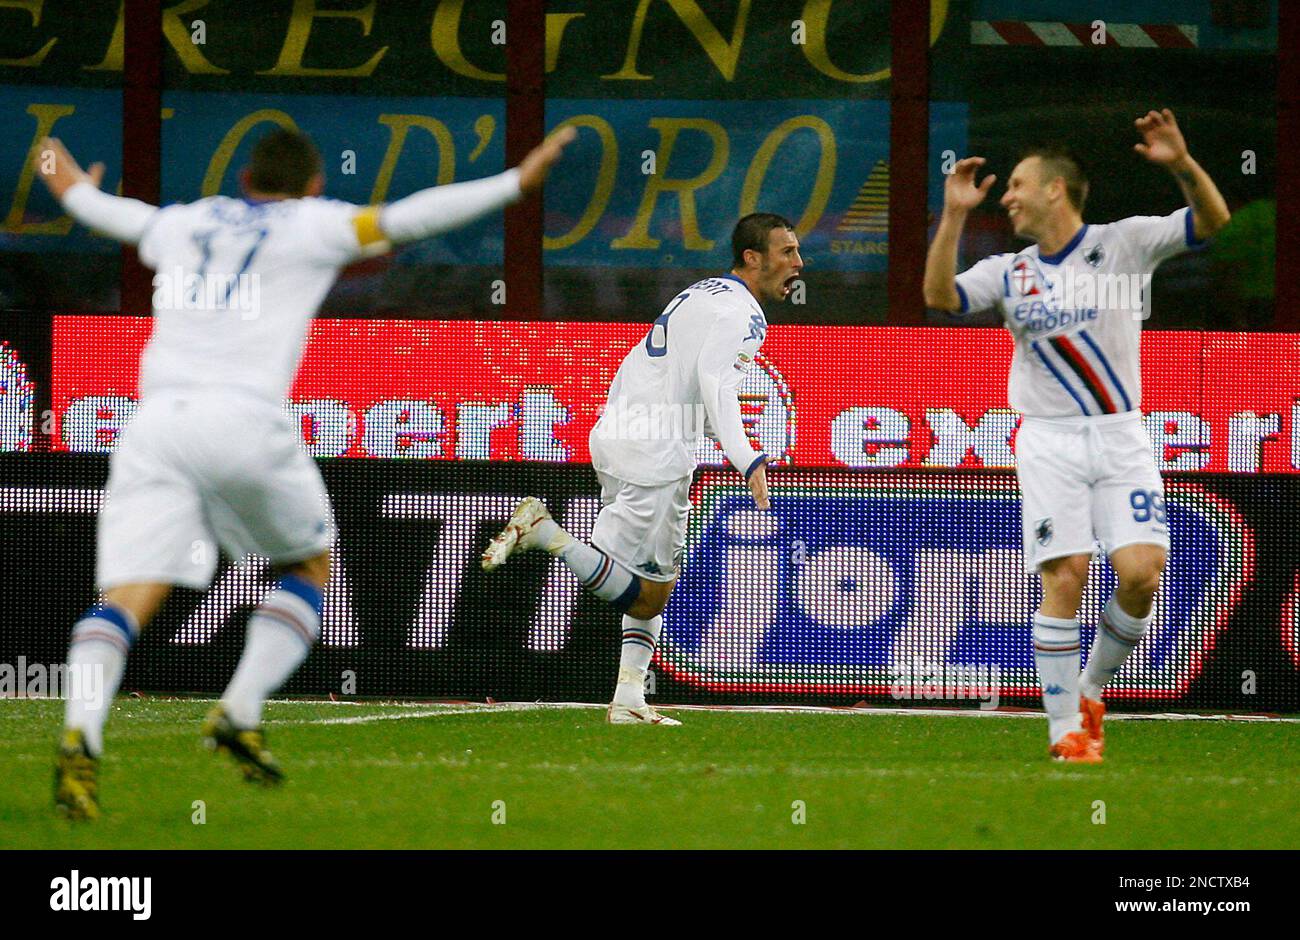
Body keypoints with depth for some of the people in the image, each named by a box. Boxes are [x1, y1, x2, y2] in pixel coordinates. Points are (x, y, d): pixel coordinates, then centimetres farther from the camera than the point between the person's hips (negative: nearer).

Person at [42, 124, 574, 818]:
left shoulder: (184, 222, 24)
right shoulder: (314, 225, 12)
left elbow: (110, 212, 43)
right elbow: (409, 219, 6)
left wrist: (72, 188, 65)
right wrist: (517, 183, 13)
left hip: (156, 419, 3)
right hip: (245, 423, -3)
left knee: (127, 597, -6)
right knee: (310, 565, 21)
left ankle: (81, 733, -32)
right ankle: (240, 712, 3)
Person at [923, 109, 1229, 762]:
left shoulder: (1123, 244, 3)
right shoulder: (1007, 272, 9)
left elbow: (1212, 220, -6)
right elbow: (939, 297, -6)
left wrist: (1182, 165, -25)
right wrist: (954, 216, -15)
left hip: (1120, 436, -1)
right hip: (1049, 440, 1)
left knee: (1140, 572, -13)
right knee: (1065, 577, -11)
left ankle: (1091, 689, 11)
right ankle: (1065, 730, -5)